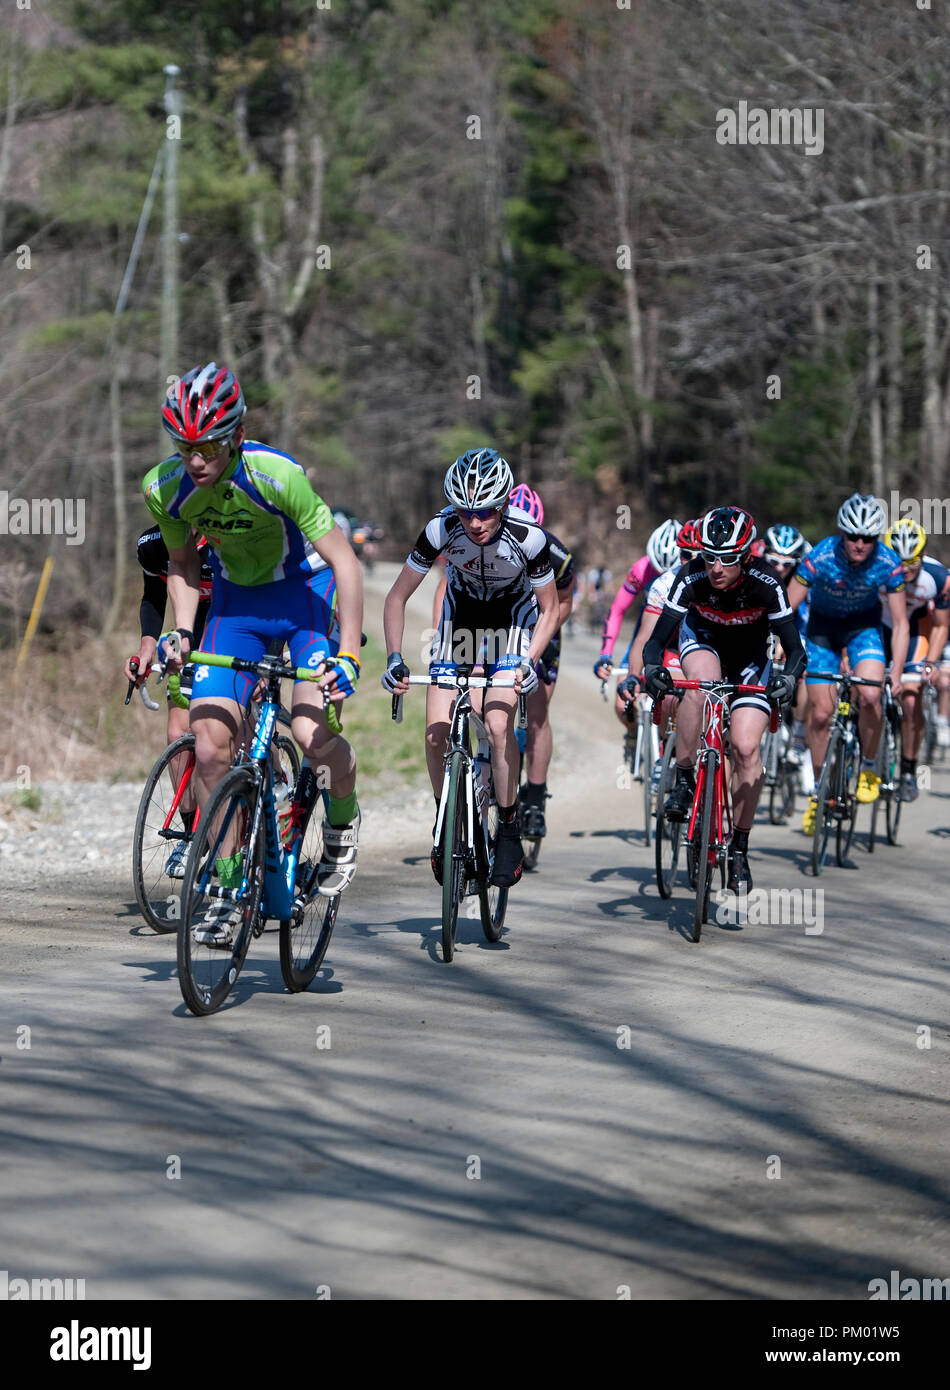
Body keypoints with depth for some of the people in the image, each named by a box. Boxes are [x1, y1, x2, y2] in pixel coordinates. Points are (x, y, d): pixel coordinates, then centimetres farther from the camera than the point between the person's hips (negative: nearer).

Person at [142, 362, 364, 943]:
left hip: (306, 593, -4)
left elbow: (344, 562, -26)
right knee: (211, 745, -10)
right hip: (235, 600, 4)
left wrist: (348, 655, -32)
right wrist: (182, 631, -11)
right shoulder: (165, 487, -17)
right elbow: (182, 562, 4)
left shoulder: (277, 475, -31)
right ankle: (228, 884, 3)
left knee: (311, 734, -22)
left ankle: (343, 819, 12)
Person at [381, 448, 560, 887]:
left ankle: (509, 832, -7)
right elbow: (397, 597, -15)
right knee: (435, 733, -11)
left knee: (498, 724, -23)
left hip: (511, 619, -2)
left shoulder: (528, 538, -31)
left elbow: (549, 609, -15)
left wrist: (529, 660, -29)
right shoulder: (440, 530, -28)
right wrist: (394, 657, -26)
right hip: (460, 614, 2)